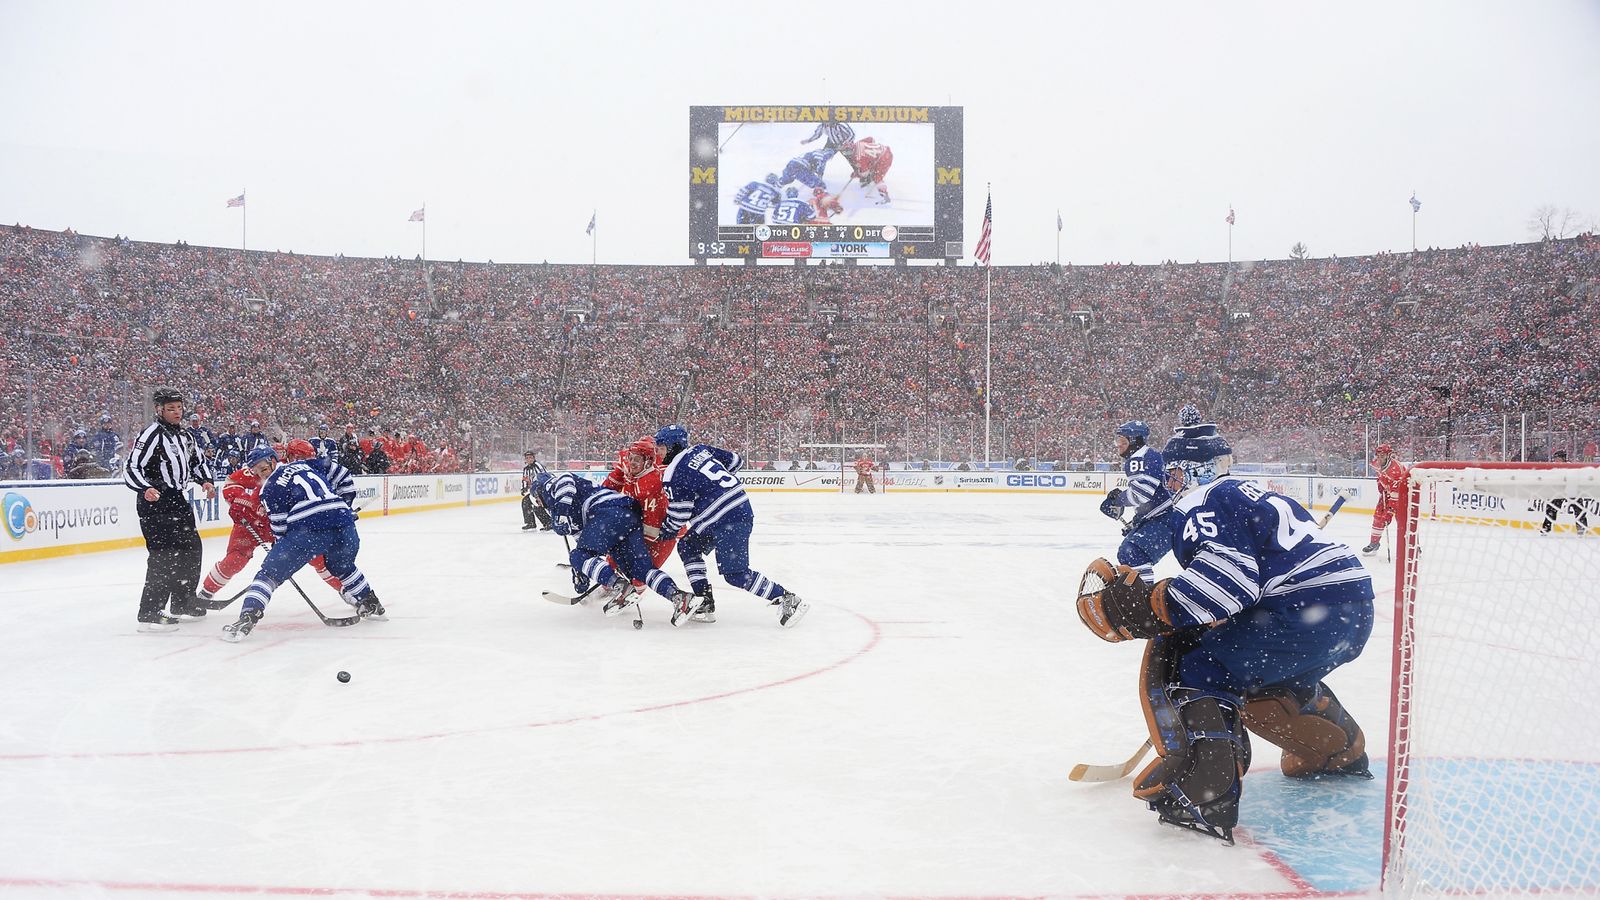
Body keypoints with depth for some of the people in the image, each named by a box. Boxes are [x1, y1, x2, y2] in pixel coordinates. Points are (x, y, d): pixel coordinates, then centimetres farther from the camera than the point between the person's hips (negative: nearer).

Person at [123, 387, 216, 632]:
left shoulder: (184, 435, 15)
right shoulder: (151, 434, -13)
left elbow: (196, 461, 27)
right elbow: (131, 468, -18)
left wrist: (205, 481, 9)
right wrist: (146, 489, -34)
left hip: (177, 500, 10)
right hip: (154, 502, -10)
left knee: (191, 549, 18)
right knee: (164, 555, -17)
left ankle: (182, 603, 34)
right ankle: (149, 614, -17)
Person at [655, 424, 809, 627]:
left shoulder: (673, 473, -9)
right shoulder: (699, 449, 13)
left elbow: (678, 517, -7)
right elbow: (735, 460, 20)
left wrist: (662, 530, 13)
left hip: (729, 521, -10)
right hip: (739, 507, 10)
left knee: (736, 574, -9)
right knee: (687, 547, 17)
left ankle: (788, 599, -5)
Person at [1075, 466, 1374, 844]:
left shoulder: (1205, 503, -4)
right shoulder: (1245, 491, 26)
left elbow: (1228, 576, -20)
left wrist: (1142, 608, -20)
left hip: (1305, 613, -10)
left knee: (1182, 661, -6)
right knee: (1261, 673, 33)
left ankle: (1204, 793, -19)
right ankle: (1341, 750, 47)